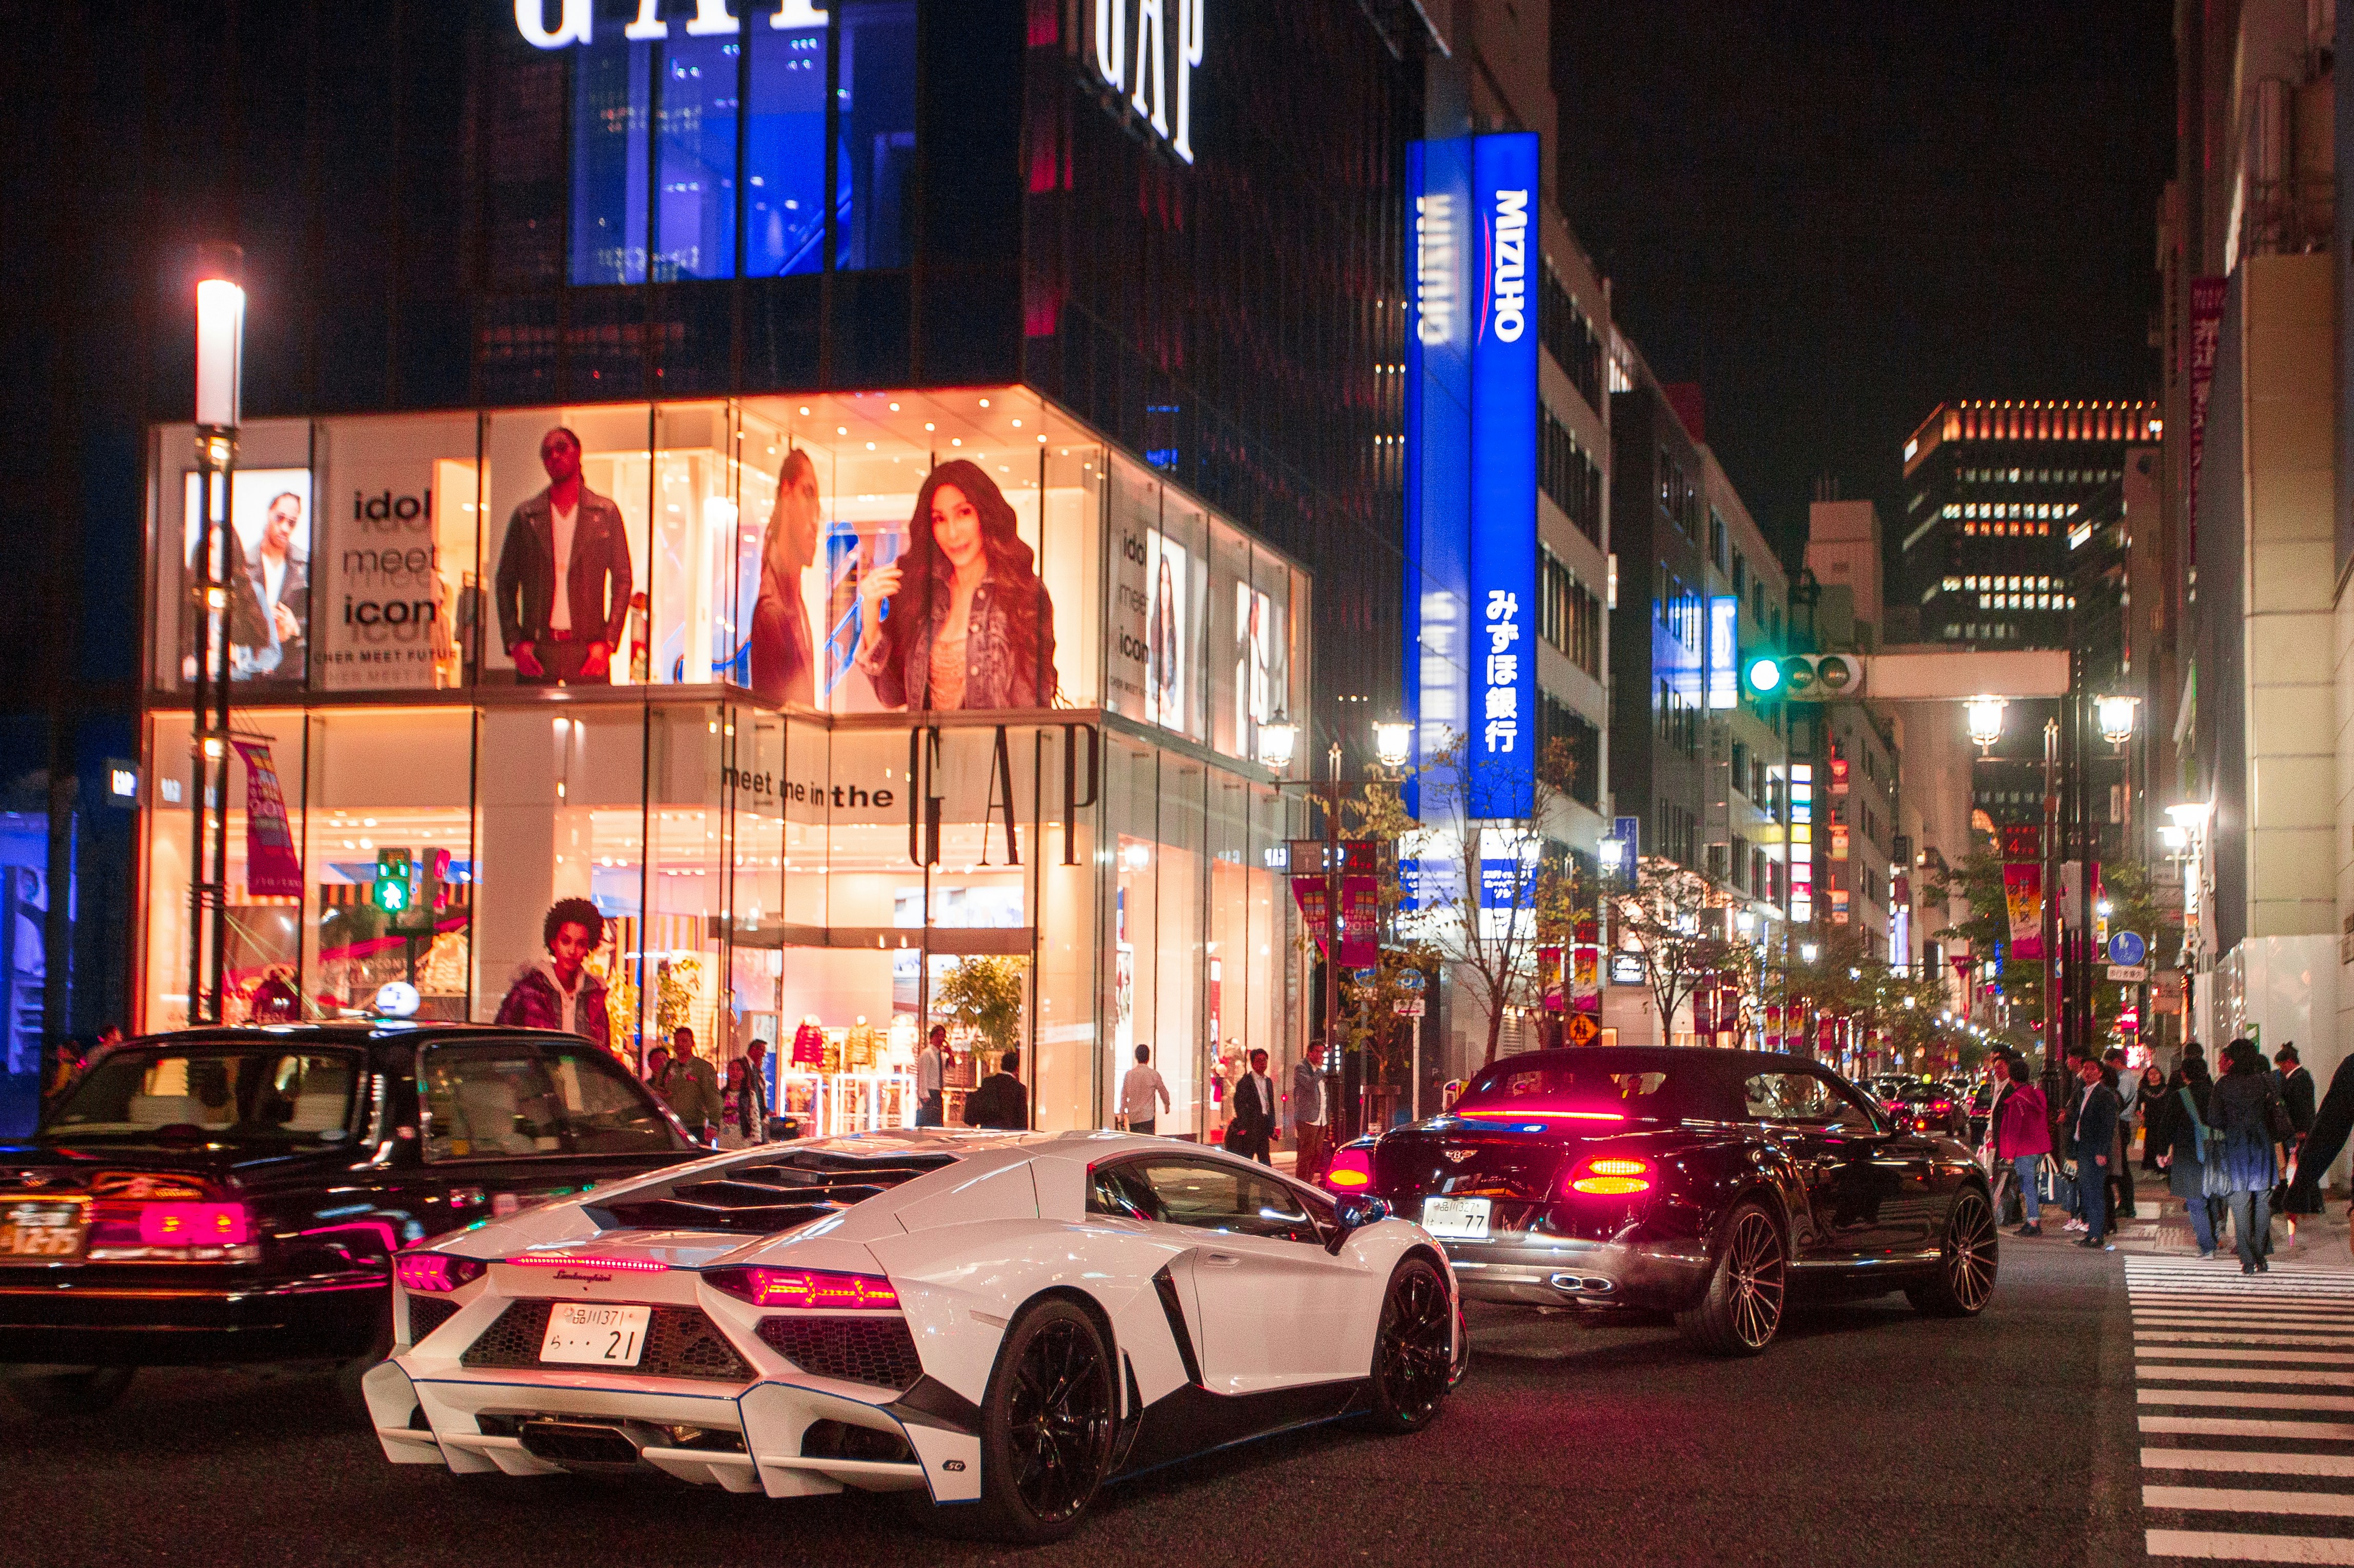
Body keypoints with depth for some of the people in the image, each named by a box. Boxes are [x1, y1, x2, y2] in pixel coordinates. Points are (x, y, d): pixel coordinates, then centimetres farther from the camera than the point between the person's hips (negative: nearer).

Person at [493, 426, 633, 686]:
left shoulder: (606, 513, 9)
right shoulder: (525, 516, 11)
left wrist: (607, 643, -3)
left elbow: (622, 581, 8)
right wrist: (514, 643, -1)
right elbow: (506, 584, 11)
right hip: (537, 649, 1)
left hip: (588, 652, -1)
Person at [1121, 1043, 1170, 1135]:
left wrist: (1122, 1116, 13)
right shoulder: (1153, 1075, -6)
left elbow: (1124, 1096, 6)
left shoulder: (1129, 1074, 2)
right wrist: (1167, 1106, 26)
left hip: (1132, 1118, 4)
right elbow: (1163, 1093, 7)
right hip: (1148, 1117, -4)